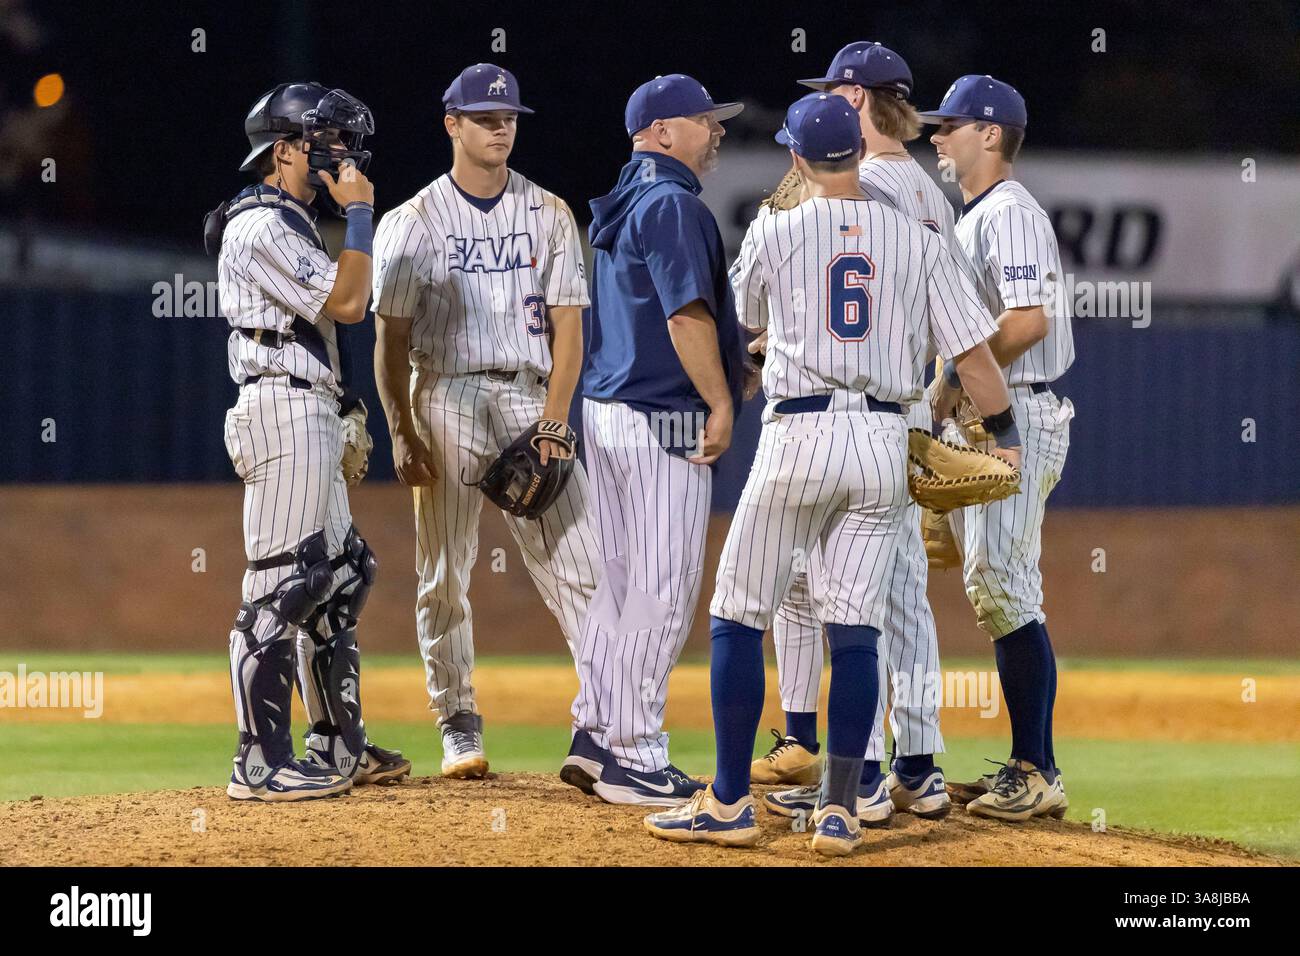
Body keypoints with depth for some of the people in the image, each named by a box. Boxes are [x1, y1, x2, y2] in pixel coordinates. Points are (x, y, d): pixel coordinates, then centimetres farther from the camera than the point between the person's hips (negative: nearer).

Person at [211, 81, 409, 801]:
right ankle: (261, 764, -12)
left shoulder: (289, 223, 21)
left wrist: (343, 428, 21)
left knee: (339, 578, 15)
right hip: (284, 412, -11)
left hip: (314, 417, 11)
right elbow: (348, 302, -18)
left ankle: (339, 747, 22)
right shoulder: (261, 227, -12)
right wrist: (358, 213, -10)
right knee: (280, 585, -11)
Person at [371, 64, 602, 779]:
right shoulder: (413, 222, 4)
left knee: (577, 564, -9)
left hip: (530, 394, 1)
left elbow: (566, 327, 5)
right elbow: (391, 339, 2)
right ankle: (458, 727, 9)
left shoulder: (548, 215, 9)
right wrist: (402, 435, -8)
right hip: (444, 396, -1)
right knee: (444, 574, 0)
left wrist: (551, 425, -6)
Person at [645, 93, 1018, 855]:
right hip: (885, 443, 3)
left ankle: (730, 804, 4)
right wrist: (1005, 430, 14)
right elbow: (973, 351, 3)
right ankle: (841, 812, 1)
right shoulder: (916, 240, 5)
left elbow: (745, 322, 21)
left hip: (799, 435, -3)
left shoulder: (774, 234, 2)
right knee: (855, 628, 4)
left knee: (739, 618, 6)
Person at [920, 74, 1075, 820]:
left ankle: (1037, 774, -13)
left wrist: (957, 383, -17)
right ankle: (1030, 768, 13)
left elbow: (1028, 320, -23)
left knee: (1004, 591, -13)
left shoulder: (1011, 213, -12)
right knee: (996, 592, 10)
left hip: (1015, 416, -11)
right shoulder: (974, 219, 20)